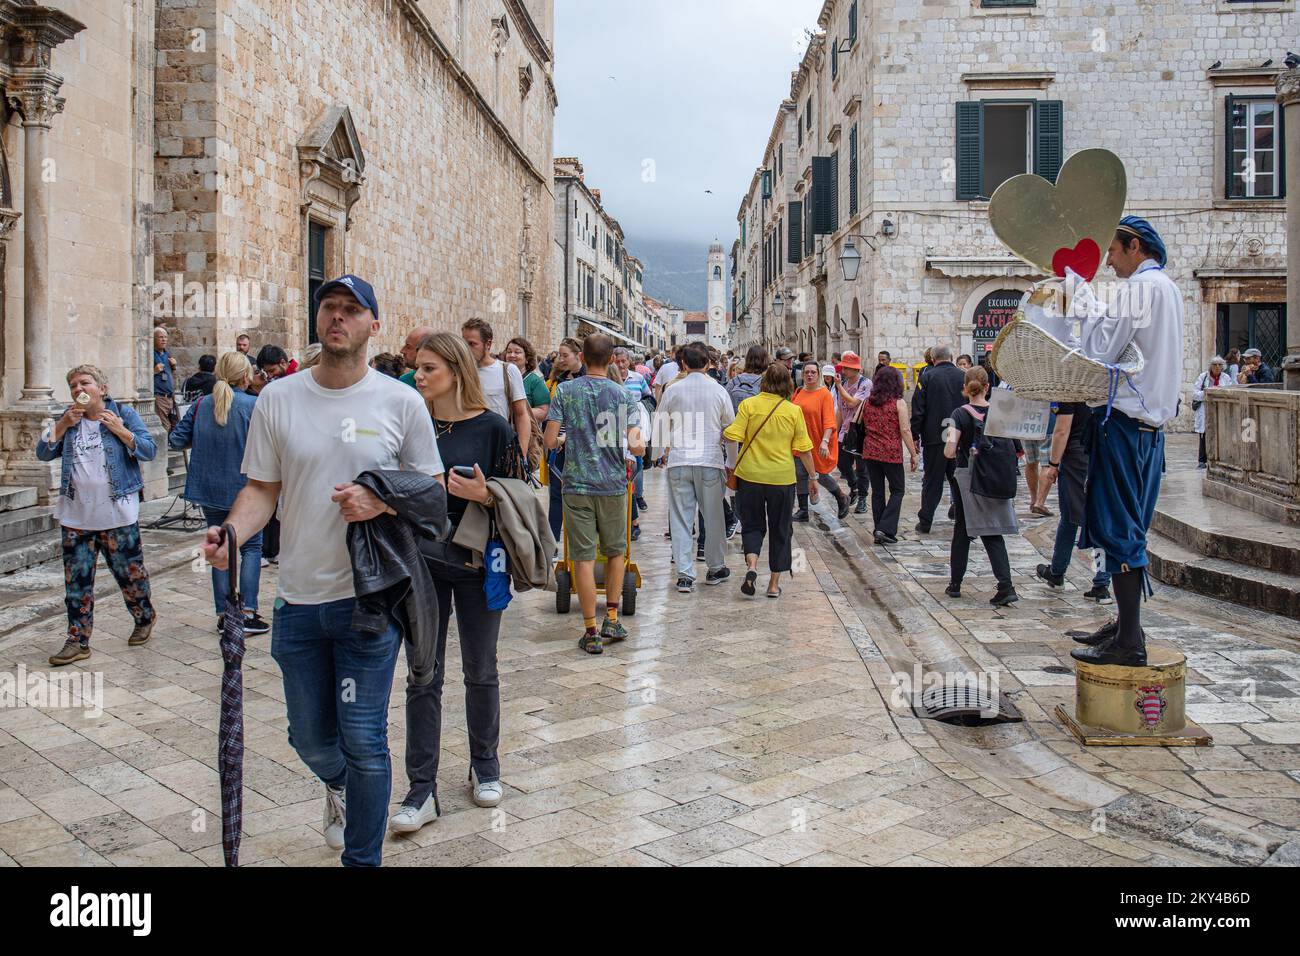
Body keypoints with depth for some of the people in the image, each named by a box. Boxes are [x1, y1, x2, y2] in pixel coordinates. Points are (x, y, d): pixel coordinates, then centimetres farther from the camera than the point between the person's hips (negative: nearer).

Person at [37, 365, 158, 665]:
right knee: (76, 581, 4)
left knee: (130, 573, 7)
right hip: (76, 517, 4)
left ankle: (144, 619, 31)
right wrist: (63, 425, -9)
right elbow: (43, 453, 3)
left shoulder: (124, 414, -2)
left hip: (117, 515, -4)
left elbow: (149, 451, -9)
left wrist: (120, 430, -20)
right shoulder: (68, 419, 10)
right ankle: (77, 641, 11)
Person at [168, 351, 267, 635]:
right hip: (243, 489, -4)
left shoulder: (201, 405, 1)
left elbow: (176, 441, 3)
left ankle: (223, 614, 15)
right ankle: (248, 612, -3)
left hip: (210, 489, 4)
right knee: (251, 547, 6)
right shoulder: (254, 406, -12)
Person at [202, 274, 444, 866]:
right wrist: (231, 532, -16)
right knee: (310, 738, 16)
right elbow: (262, 488, 4)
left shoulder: (401, 401, -3)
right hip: (299, 597, 3)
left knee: (363, 741, 1)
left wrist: (379, 502, -17)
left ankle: (362, 859, 21)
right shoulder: (277, 399, 2)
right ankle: (339, 787, 51)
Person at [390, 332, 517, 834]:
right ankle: (422, 790, 10)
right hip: (422, 563, 2)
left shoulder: (492, 428, -7)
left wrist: (483, 495, -21)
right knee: (423, 677, 4)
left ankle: (485, 766, 31)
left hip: (476, 563, -2)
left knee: (480, 672, 12)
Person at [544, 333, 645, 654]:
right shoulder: (623, 395, -2)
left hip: (578, 484, -1)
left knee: (584, 557, 1)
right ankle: (612, 619, 22)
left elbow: (550, 441, -7)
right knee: (616, 551, 20)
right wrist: (640, 445, 13)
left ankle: (592, 632, 4)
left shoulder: (565, 391, -3)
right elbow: (636, 445, -9)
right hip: (613, 484, 1)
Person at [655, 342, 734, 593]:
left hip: (678, 461, 0)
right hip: (710, 461, 0)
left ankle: (684, 575, 2)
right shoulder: (719, 391, -1)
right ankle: (715, 568, 26)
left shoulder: (672, 391, -1)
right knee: (713, 516, 13)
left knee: (681, 518, 4)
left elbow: (659, 427, 6)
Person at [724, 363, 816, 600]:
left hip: (750, 475, 0)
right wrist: (813, 476, 11)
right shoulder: (794, 411, -3)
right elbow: (804, 449, 0)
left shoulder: (748, 404, -5)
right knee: (780, 529, 13)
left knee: (752, 525, 14)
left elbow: (733, 436, -11)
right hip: (782, 478, 0)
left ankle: (751, 566, -11)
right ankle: (774, 583, 17)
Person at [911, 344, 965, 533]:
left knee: (932, 481, 5)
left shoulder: (928, 376, -5)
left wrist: (914, 437, -1)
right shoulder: (964, 377, 1)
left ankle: (925, 522, 8)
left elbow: (918, 409, -7)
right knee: (959, 481, 12)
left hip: (934, 438, -2)